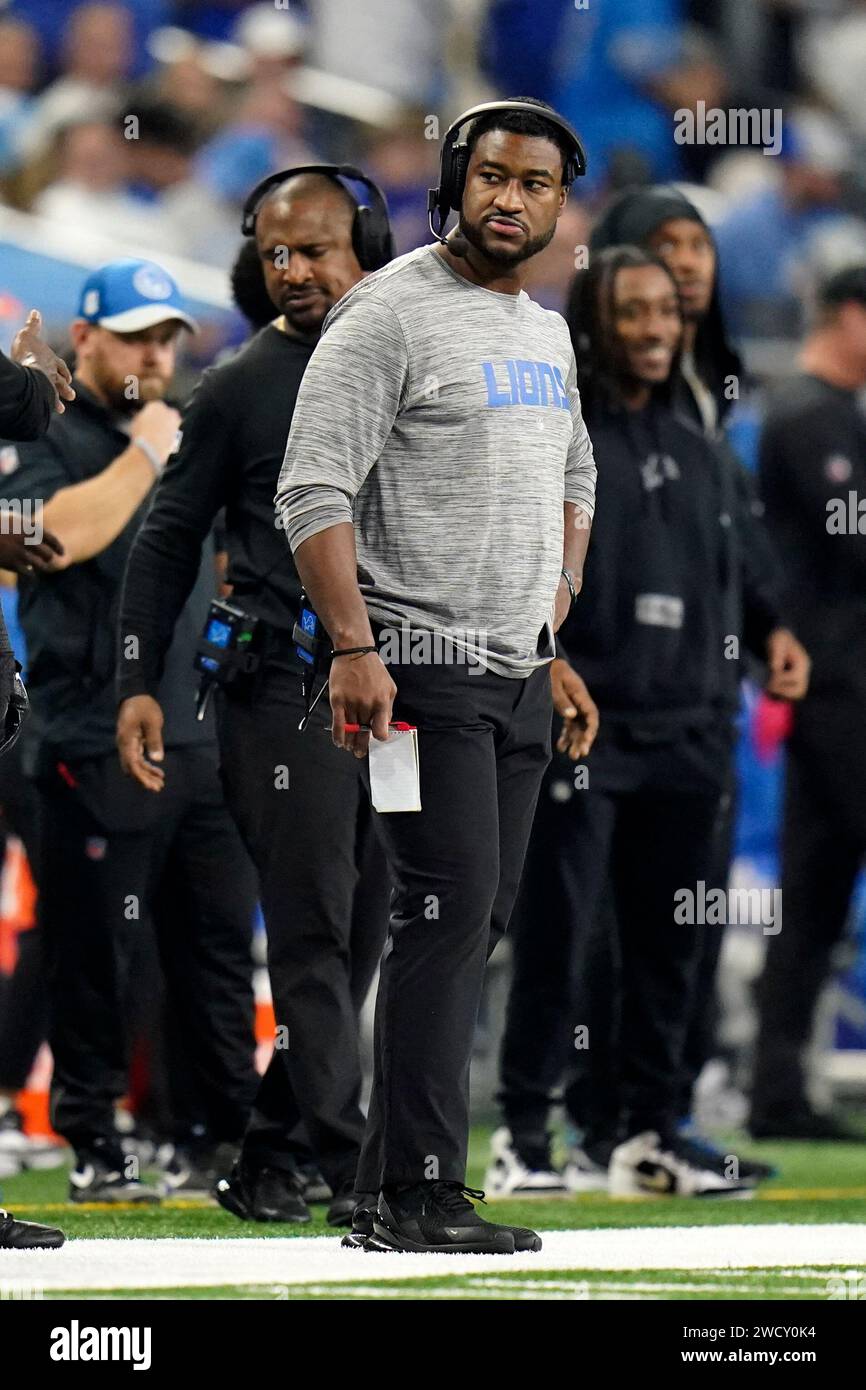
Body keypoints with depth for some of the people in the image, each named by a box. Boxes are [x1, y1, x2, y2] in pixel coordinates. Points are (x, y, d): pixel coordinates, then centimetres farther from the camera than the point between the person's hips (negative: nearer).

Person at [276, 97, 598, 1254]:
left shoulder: (546, 333, 16)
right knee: (448, 911, -15)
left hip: (523, 670, 8)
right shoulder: (389, 315, -10)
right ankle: (418, 1194, -15)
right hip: (422, 667, -8)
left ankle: (391, 1186, 12)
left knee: (473, 925, 7)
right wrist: (354, 650, -22)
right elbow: (314, 489, -16)